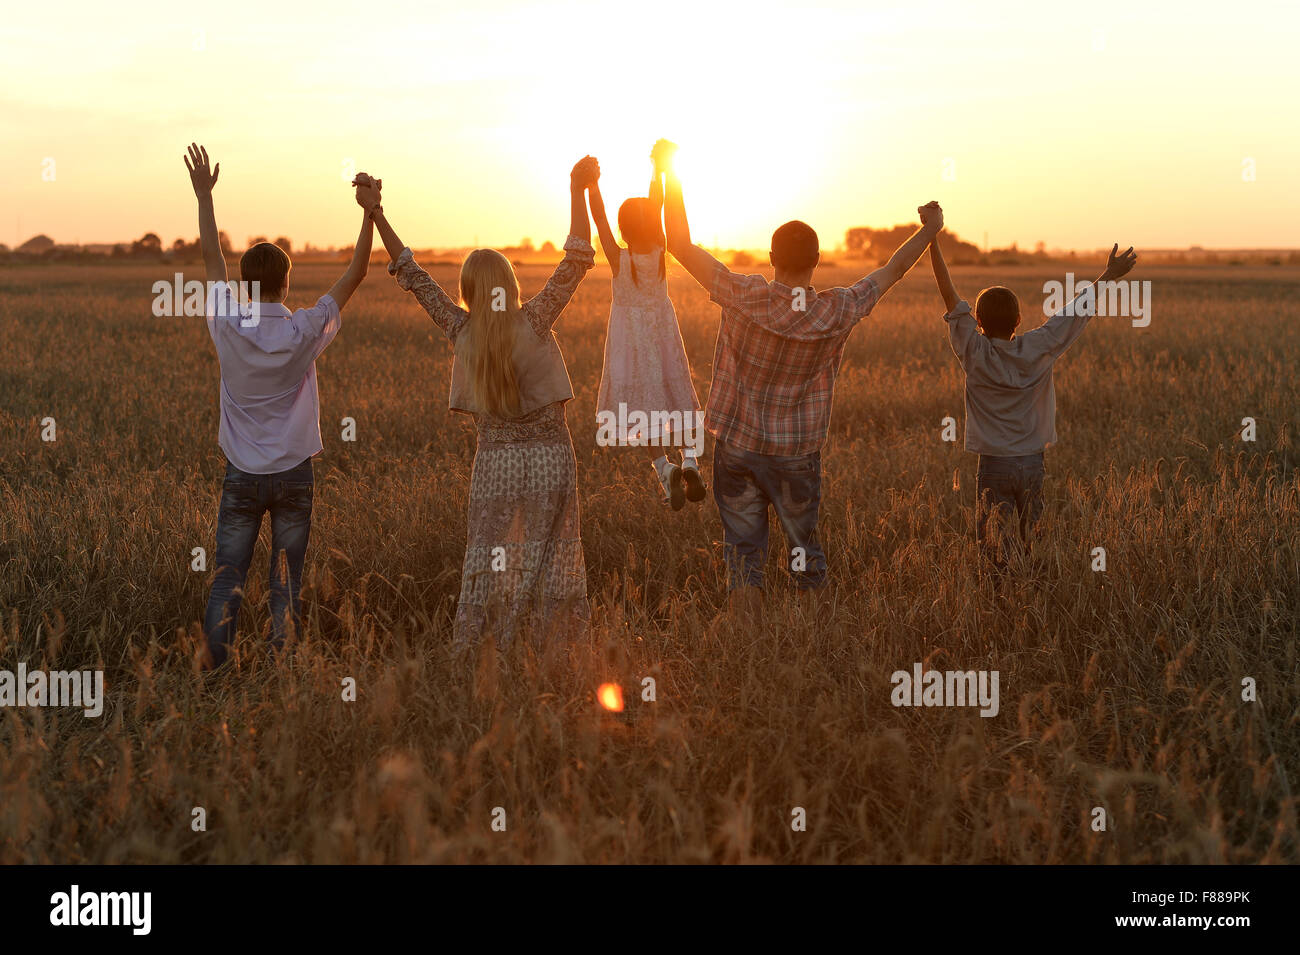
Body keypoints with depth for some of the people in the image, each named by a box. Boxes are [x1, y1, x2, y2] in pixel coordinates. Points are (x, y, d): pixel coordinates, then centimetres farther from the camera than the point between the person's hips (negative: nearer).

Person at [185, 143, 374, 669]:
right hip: (293, 474, -1)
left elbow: (211, 259, 3)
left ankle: (212, 666, 4)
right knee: (287, 581, 6)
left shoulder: (228, 329, -10)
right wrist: (369, 212, -3)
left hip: (241, 477, 1)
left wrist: (204, 195, 10)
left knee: (227, 576, 7)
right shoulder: (305, 333, -12)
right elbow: (355, 274, -5)